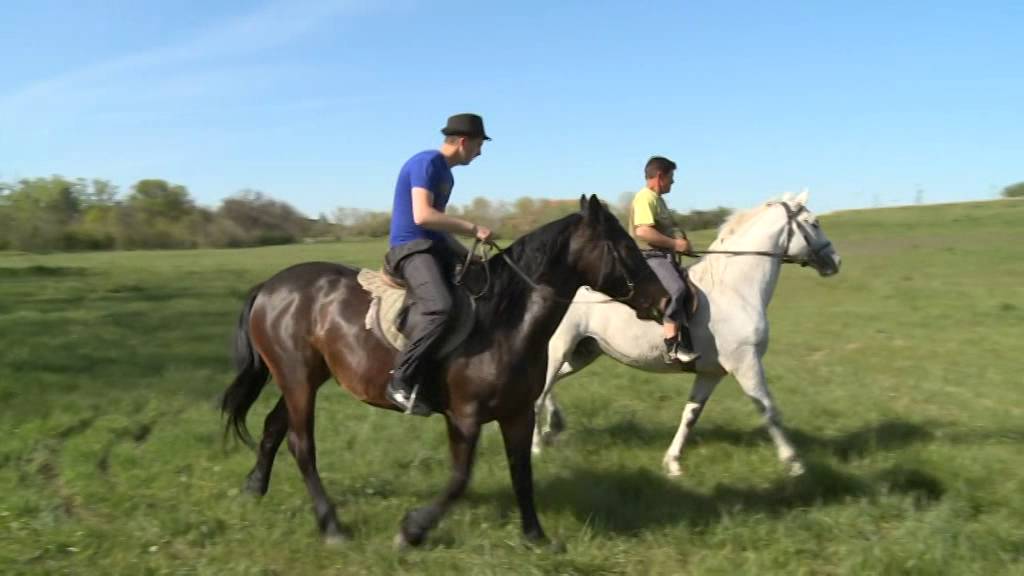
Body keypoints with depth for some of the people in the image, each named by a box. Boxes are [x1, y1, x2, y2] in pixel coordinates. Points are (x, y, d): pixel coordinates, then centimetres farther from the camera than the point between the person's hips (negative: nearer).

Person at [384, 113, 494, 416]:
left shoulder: (446, 173, 20)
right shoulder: (426, 163, -10)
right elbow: (422, 216, -22)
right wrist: (473, 228, -18)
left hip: (435, 247, 10)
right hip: (411, 248, -10)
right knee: (440, 307, -32)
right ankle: (401, 382, -22)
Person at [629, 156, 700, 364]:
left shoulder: (658, 199, 22)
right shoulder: (645, 198, -11)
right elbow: (643, 231, -24)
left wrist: (681, 240, 10)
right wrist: (675, 244, -18)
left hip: (664, 256, 11)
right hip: (649, 257, -11)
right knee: (676, 288, -31)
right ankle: (673, 346, -32)